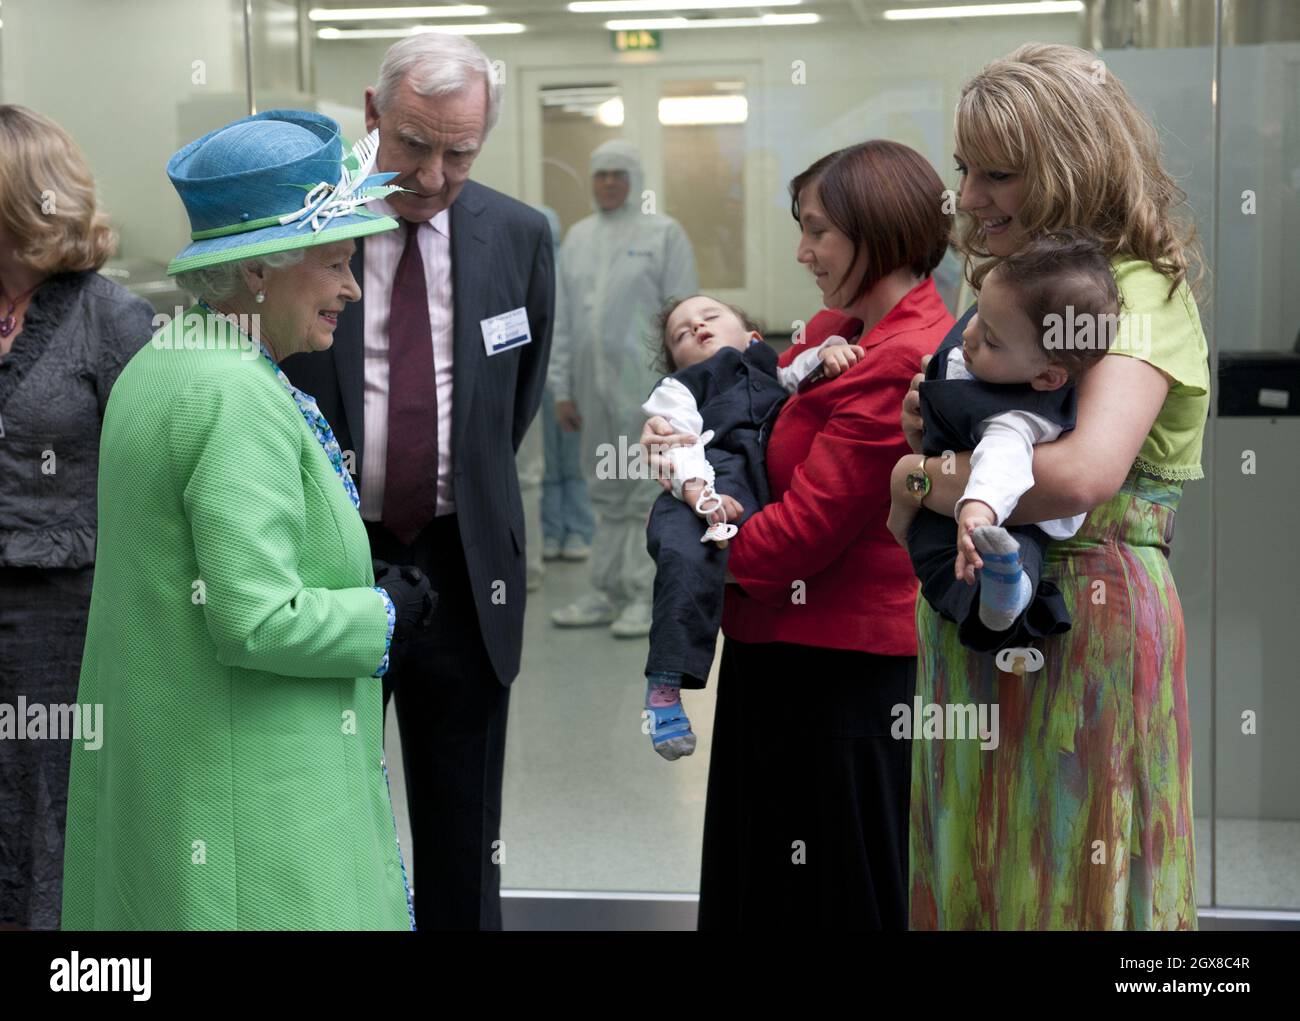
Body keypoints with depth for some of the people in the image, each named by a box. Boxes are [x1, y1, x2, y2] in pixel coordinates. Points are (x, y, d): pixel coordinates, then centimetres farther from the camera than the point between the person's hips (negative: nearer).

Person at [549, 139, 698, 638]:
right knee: (606, 493, 10)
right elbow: (563, 317, 14)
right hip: (594, 386, 5)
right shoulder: (578, 236, 14)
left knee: (648, 493, -2)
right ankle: (606, 592, 17)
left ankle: (645, 598, 2)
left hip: (647, 385, -5)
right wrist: (561, 387, 10)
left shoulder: (664, 233, -1)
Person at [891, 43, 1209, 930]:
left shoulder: (1140, 293, -12)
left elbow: (1083, 472, -31)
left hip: (1085, 618, -7)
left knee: (1067, 885, 4)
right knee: (969, 882, 14)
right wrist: (934, 432, -2)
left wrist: (927, 481, -18)